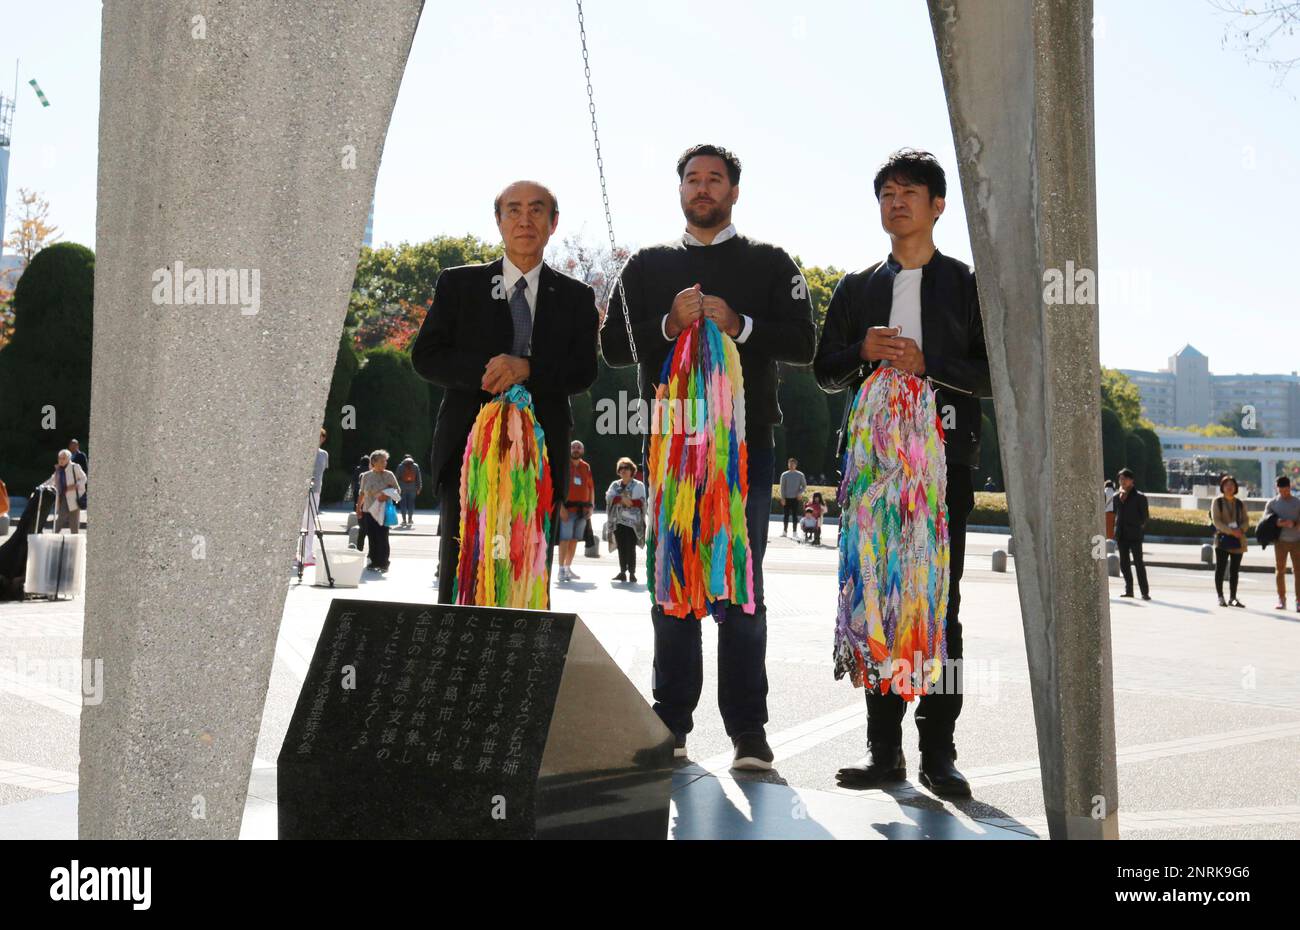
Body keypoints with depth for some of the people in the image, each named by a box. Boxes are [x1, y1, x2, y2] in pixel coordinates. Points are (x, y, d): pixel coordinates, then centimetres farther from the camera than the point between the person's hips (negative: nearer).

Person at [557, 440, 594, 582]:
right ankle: (562, 570, -7)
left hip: (582, 510, 5)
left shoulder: (586, 467, 14)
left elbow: (591, 488, 16)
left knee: (575, 539, 10)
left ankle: (568, 567, 19)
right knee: (565, 538, -9)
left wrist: (590, 506, 6)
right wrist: (561, 506, -15)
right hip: (567, 509, -5)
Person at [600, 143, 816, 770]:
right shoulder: (648, 266, 16)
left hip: (746, 441, -2)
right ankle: (671, 722, 10)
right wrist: (669, 324, -10)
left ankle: (747, 728, 2)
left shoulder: (769, 264, 11)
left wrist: (738, 325, -13)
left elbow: (803, 343, 1)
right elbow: (615, 345, 7)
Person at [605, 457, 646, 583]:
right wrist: (622, 499, -15)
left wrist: (629, 502, -16)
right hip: (618, 521, 4)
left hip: (632, 521, -4)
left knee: (630, 548, -8)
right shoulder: (615, 484, 14)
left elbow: (641, 502, -6)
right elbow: (609, 497, -2)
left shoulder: (638, 485, 4)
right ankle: (622, 572, 12)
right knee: (621, 547, 5)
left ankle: (632, 573, -3)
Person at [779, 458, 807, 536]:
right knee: (786, 515, 1)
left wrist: (800, 493, -11)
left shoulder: (800, 475, 3)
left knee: (795, 515, 0)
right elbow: (782, 487, 3)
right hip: (787, 498, 0)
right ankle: (784, 531, 6)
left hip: (796, 498, 0)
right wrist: (782, 497, -5)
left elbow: (804, 486, 7)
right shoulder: (784, 475, 3)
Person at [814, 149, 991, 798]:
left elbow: (995, 374, 4)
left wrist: (927, 364, -11)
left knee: (939, 603, -5)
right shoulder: (855, 289, 19)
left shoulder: (966, 284, 11)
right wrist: (863, 352, -4)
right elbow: (825, 372, 16)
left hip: (943, 457, -2)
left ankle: (938, 750, 0)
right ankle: (884, 747, 5)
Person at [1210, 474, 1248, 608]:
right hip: (1223, 538, -3)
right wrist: (1230, 531, -17)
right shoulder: (1217, 502, 1)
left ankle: (1233, 598, 13)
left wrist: (1241, 530, -12)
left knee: (1235, 570, 7)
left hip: (1238, 540, 4)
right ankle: (1220, 597, 4)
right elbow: (1216, 520, -8)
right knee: (1220, 568, -3)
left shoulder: (1240, 503, 13)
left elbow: (1246, 520, 9)